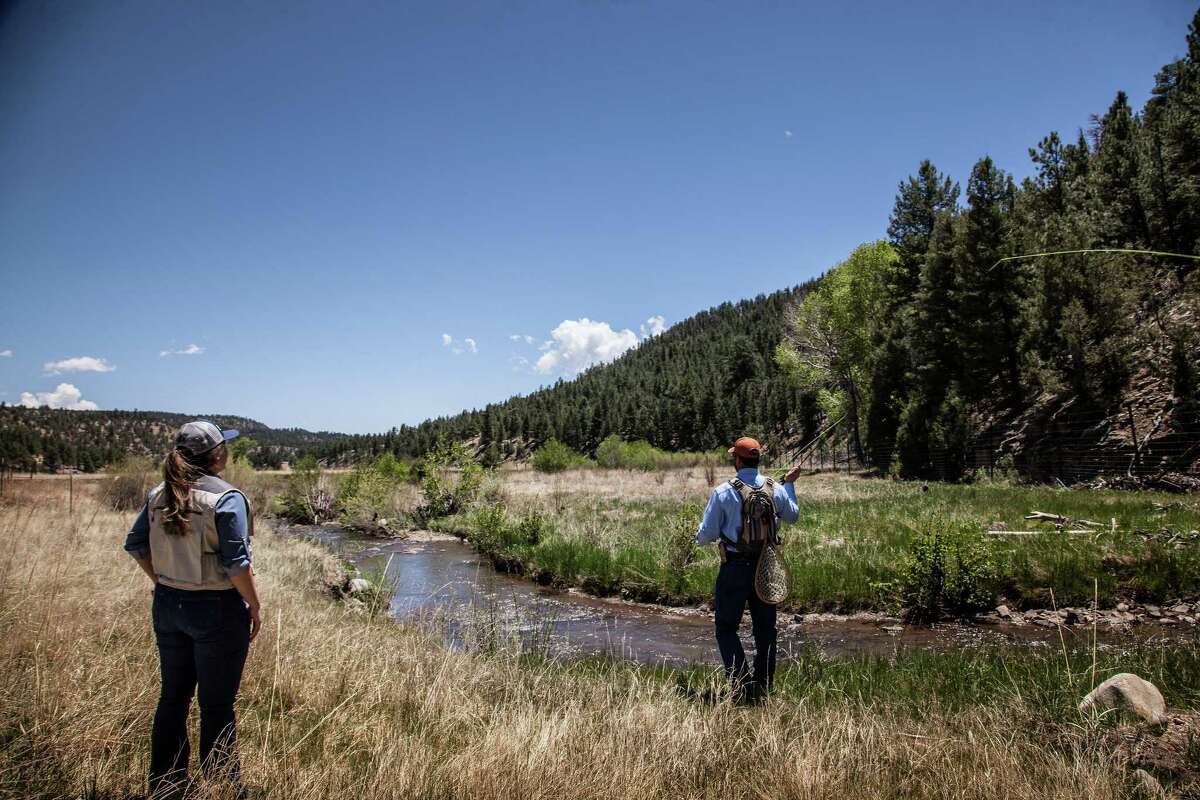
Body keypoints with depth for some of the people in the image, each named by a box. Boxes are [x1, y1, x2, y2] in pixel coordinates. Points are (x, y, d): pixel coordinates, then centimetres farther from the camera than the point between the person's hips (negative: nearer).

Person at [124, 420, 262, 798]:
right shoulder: (226, 498, -18)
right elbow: (236, 564, -19)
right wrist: (255, 607, -8)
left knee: (173, 698, 19)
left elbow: (135, 545, 11)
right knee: (217, 705, 5)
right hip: (217, 611, -7)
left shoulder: (159, 495, 3)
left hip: (167, 607, 7)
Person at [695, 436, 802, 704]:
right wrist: (790, 484, 32)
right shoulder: (776, 489, 0)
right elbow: (793, 516, 20)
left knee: (726, 627, 7)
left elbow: (706, 535, -8)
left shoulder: (723, 492, -11)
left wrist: (699, 537, 16)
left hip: (734, 568, -4)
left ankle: (742, 685, -4)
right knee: (765, 628, 15)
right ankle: (763, 688, 22)